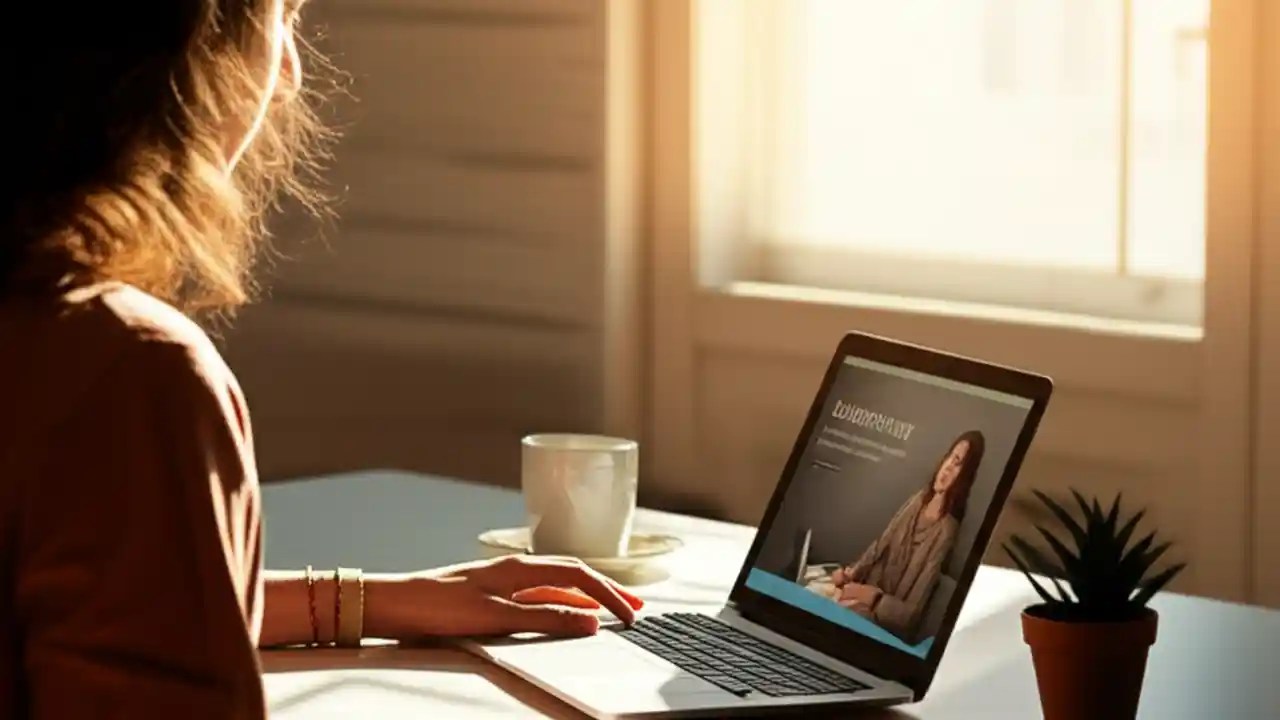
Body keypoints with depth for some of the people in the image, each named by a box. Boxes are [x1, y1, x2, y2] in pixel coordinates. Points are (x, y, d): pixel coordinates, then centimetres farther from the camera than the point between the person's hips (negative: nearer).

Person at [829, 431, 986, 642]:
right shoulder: (918, 501, 1)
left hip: (887, 622, -6)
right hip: (866, 590, 7)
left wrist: (874, 598, -27)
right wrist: (852, 573, -4)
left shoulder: (947, 534, -20)